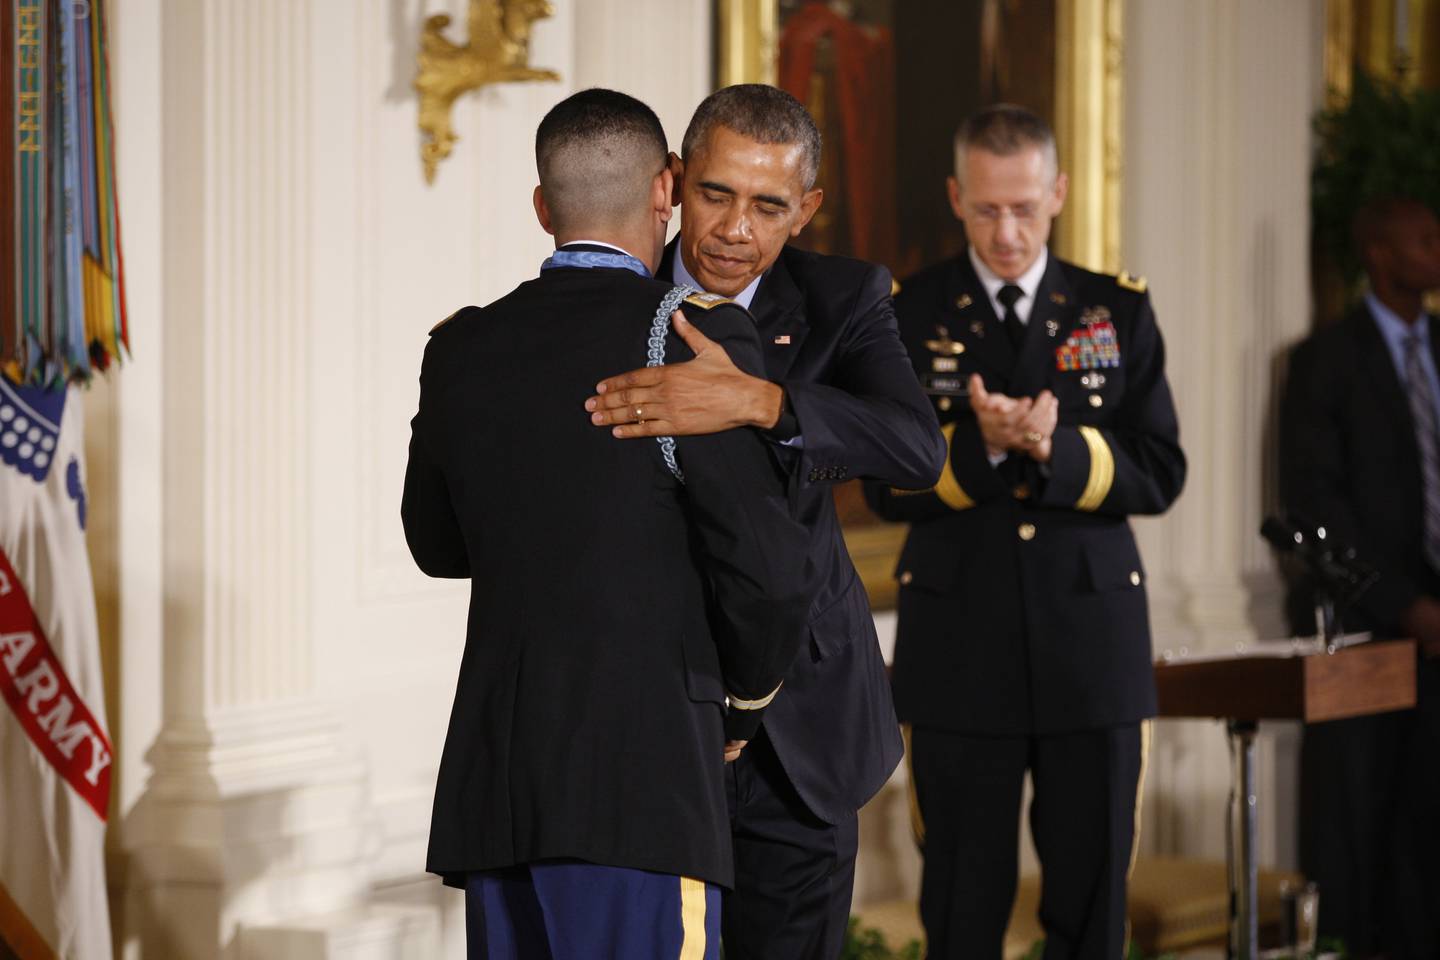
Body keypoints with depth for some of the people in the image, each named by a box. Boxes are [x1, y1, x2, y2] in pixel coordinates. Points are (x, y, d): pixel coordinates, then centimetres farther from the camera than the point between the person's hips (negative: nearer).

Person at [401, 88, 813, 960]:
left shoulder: (462, 349, 10)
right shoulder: (693, 335, -7)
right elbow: (768, 569, -10)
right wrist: (745, 704, 7)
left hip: (491, 784, 6)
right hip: (641, 778, -6)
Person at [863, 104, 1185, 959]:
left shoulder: (1118, 311, 6)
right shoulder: (908, 316, 2)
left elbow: (1159, 475, -1)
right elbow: (889, 486, -3)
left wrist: (1055, 448, -20)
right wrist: (982, 447, -22)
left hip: (1094, 653, 1)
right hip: (961, 655, -1)